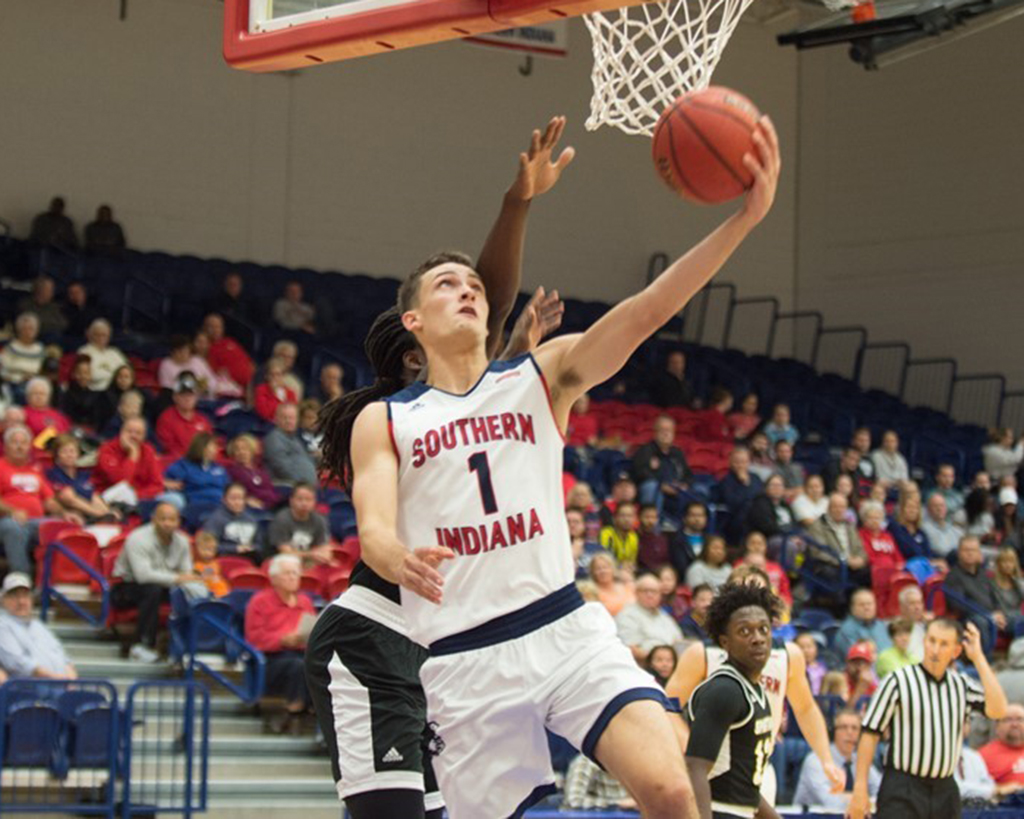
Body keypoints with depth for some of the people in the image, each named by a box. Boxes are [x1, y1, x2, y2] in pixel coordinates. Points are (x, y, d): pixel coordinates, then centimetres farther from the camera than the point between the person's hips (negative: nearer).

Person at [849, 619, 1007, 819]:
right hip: (902, 791, -5)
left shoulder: (962, 685, 10)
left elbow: (997, 710, -7)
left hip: (945, 792, 5)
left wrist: (978, 658, -5)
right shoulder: (898, 681, -3)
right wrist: (860, 788, -10)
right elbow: (870, 734, -4)